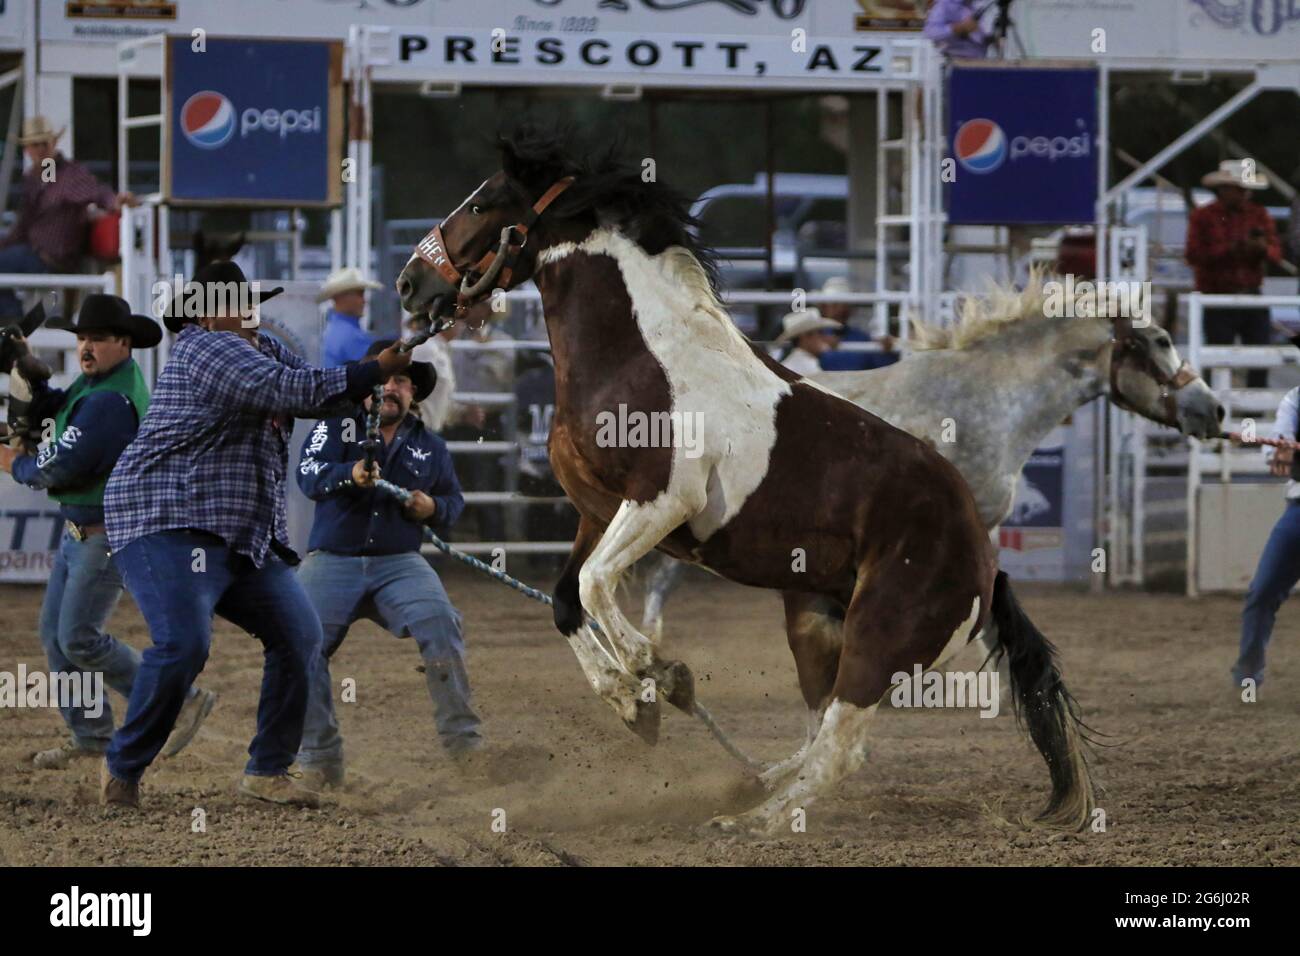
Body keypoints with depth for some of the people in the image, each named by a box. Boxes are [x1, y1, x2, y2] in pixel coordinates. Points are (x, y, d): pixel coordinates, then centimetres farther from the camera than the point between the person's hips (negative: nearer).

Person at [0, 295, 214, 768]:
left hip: (108, 535, -10)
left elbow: (61, 466, -24)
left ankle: (181, 701, -2)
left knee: (79, 639, -10)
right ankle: (90, 736, 17)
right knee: (54, 634, 10)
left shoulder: (112, 400, -24)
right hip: (77, 532, 10)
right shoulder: (96, 380, 9)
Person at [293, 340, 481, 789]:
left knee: (439, 622, -25)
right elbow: (309, 475, -13)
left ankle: (462, 740, -19)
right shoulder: (335, 425, 4)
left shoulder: (430, 447, 12)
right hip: (331, 561, -1)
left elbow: (454, 502, 20)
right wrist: (349, 476, -34)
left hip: (399, 563, 1)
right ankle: (319, 760, -8)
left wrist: (434, 508, -5)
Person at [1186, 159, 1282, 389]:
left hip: (1252, 299, 3)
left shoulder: (1259, 215, 10)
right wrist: (1229, 249, -22)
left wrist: (1262, 248, -21)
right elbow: (1194, 255, -12)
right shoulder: (1202, 217, 0)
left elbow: (1276, 253, 2)